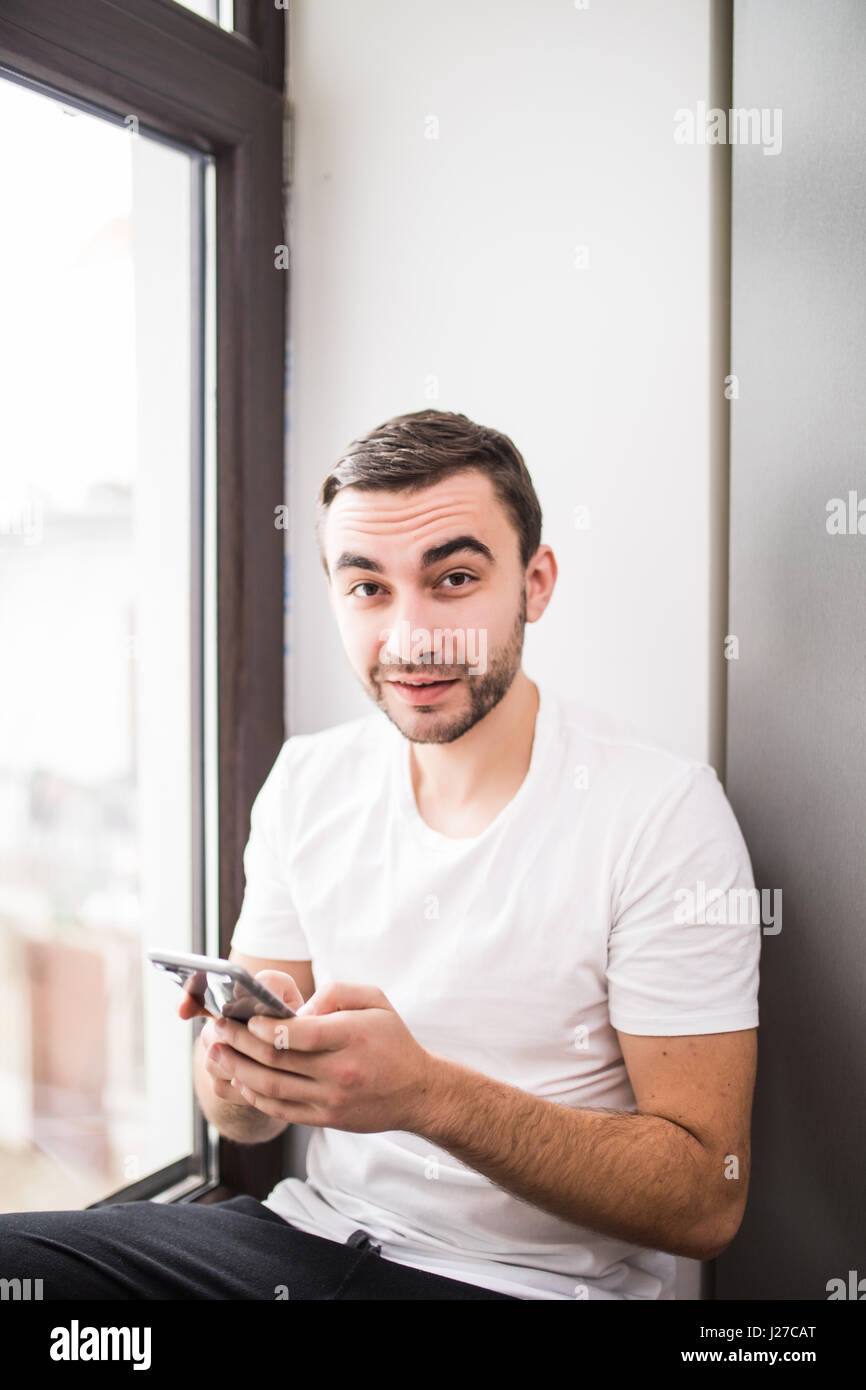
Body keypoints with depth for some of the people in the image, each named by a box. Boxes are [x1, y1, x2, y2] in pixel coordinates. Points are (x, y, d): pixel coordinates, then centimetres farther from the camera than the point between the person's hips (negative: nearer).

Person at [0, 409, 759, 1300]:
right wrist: (237, 1066, -18)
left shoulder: (661, 811, -14)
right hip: (315, 1228, 5)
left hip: (533, 1278, -5)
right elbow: (245, 1121, 7)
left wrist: (427, 1091, -28)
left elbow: (706, 1200, -15)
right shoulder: (305, 779, 3)